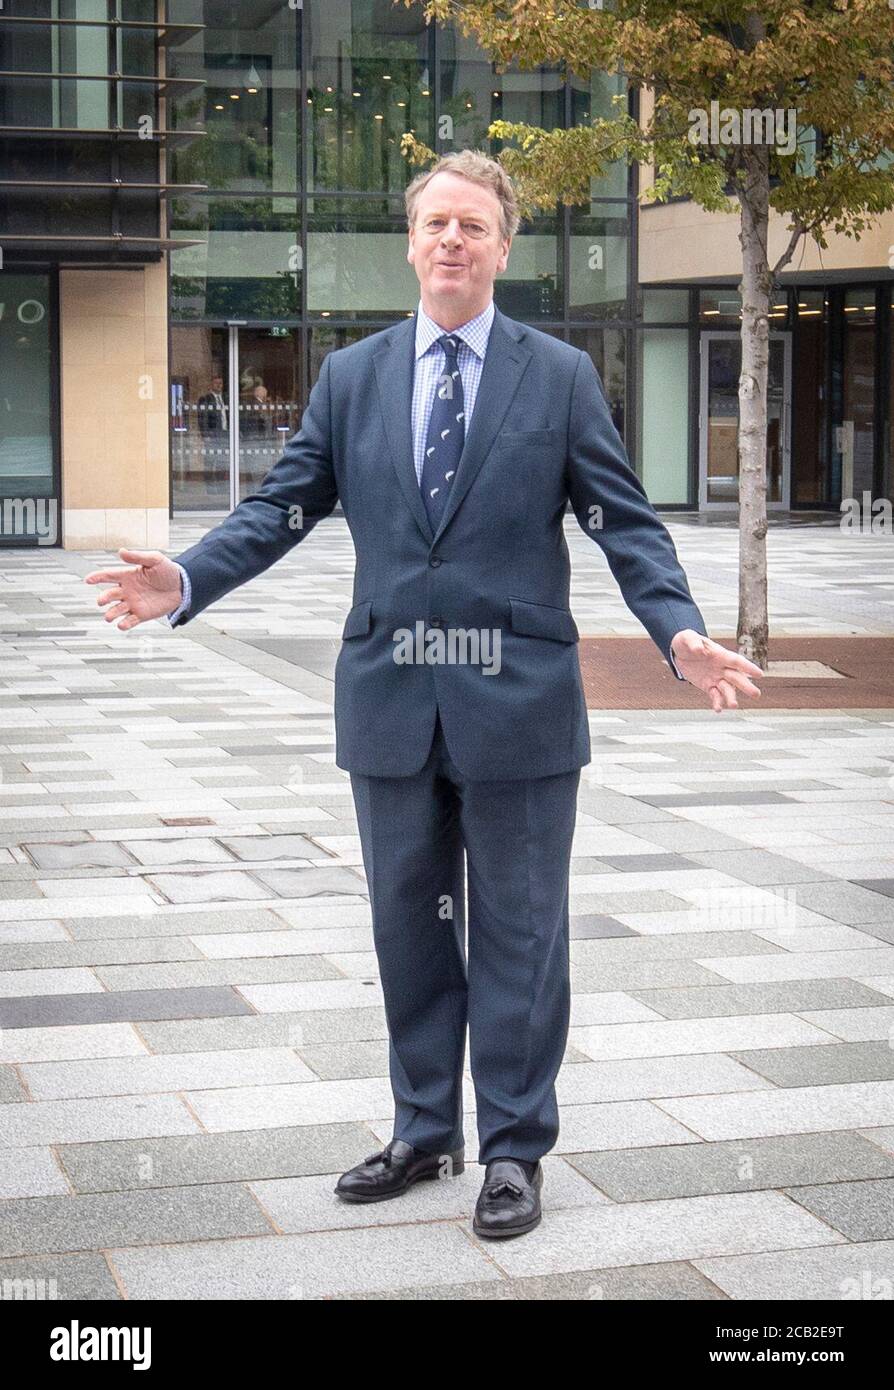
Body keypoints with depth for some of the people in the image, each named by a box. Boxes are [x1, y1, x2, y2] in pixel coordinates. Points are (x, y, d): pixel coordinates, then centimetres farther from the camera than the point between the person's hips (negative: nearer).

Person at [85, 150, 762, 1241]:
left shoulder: (561, 376, 1)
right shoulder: (349, 377, 8)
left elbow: (625, 524, -3)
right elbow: (282, 505, 5)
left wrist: (680, 634, -18)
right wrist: (186, 582, -11)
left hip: (517, 701, -3)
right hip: (391, 700, 3)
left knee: (515, 929, 5)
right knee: (410, 924, 13)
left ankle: (514, 1148, 17)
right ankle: (424, 1132, 27)